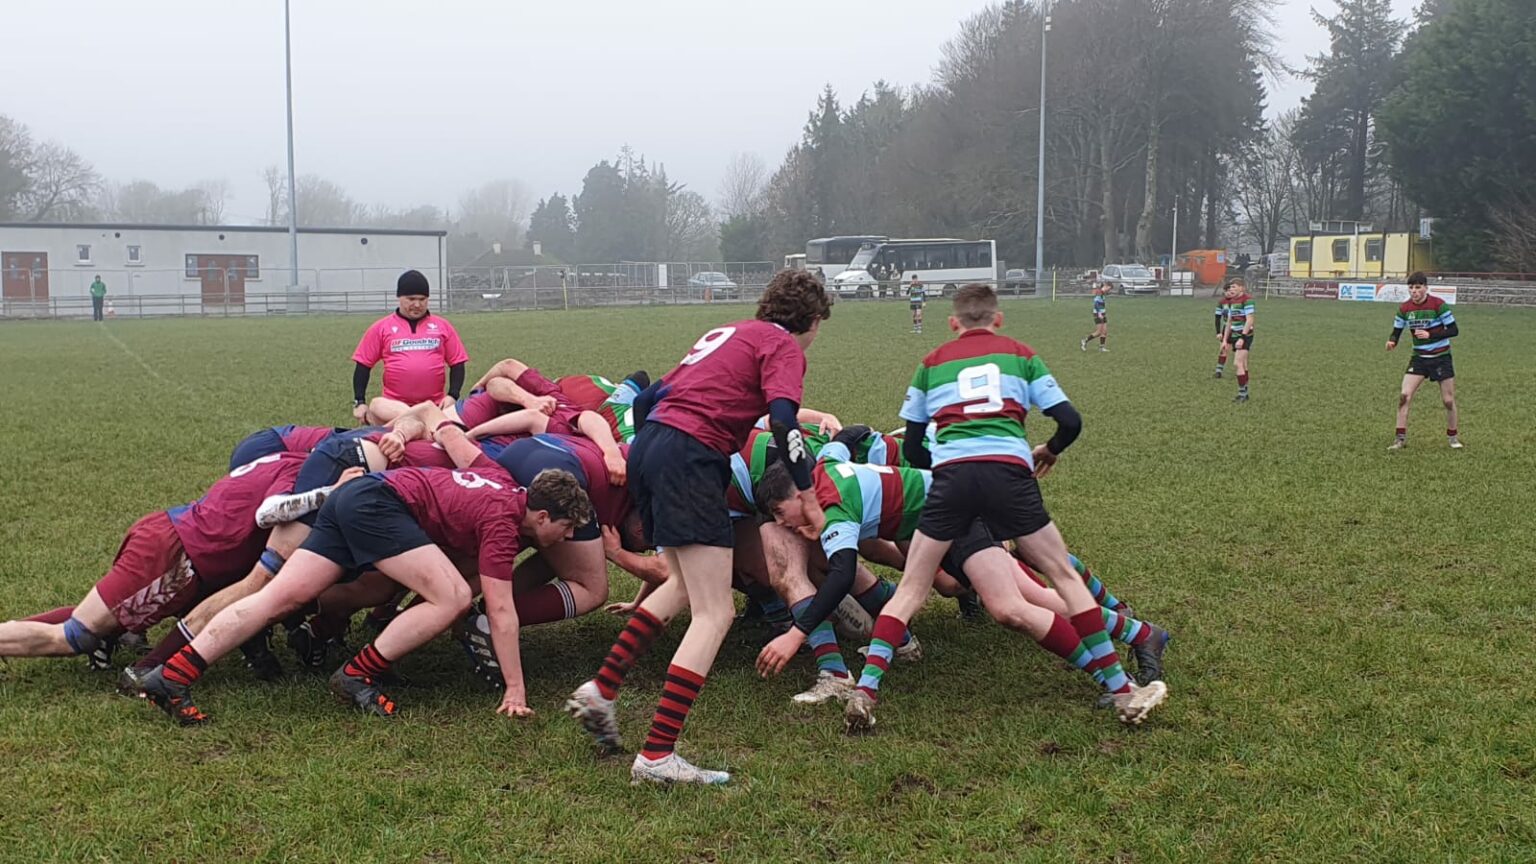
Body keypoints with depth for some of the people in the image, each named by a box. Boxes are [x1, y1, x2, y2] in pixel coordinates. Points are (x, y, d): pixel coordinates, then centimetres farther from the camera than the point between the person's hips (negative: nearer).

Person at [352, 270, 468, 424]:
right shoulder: (381, 327, 10)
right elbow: (363, 364, 11)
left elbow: (457, 363, 13)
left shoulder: (442, 326, 13)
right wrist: (359, 402, 3)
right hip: (394, 405, 0)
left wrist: (452, 395, -2)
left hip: (435, 406, 0)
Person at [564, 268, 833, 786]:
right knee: (715, 614, -8)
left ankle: (601, 690, 20)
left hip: (646, 448, 9)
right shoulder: (783, 346, 4)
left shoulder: (724, 334, 27)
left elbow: (647, 399, 28)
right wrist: (807, 494, -9)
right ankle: (656, 757, -15)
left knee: (684, 583, 27)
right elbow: (783, 420, -14)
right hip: (691, 456, -9)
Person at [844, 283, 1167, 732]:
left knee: (910, 591, 10)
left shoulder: (932, 363, 23)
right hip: (1010, 473, -1)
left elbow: (912, 448, 22)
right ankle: (1122, 692, 15)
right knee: (1065, 577, 14)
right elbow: (1070, 422, 13)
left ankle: (865, 691, -6)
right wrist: (1049, 451, 33)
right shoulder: (1020, 355, 20)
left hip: (951, 475, 1)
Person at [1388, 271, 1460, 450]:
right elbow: (1397, 331, 4)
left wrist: (1430, 335, -25)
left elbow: (1453, 330, -14)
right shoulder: (1404, 308, -4)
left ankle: (1452, 437, 23)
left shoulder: (1438, 304, -15)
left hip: (1441, 358, -3)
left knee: (1448, 400, 2)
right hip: (1419, 358, 3)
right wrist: (1392, 341, -19)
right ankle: (1401, 438, -4)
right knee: (1404, 395, -11)